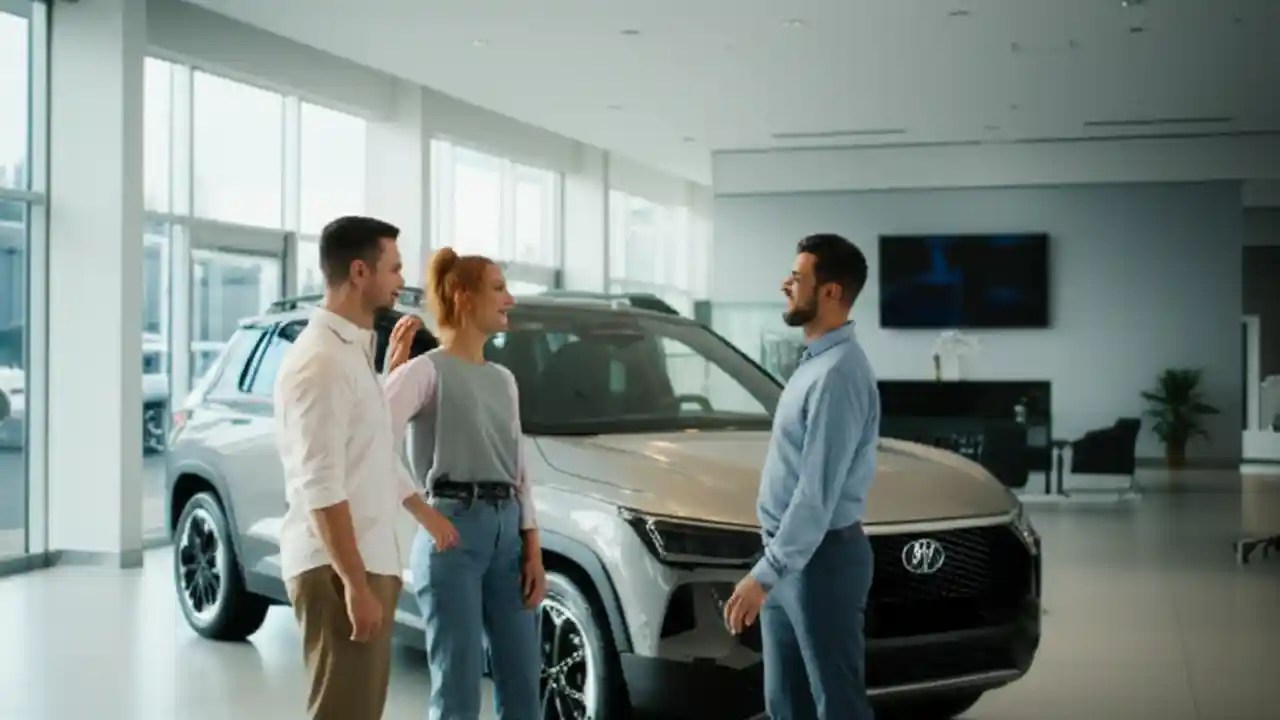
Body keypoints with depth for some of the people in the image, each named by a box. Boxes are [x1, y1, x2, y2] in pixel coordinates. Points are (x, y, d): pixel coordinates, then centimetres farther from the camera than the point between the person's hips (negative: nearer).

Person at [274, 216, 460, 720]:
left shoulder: (354, 351, 13)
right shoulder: (321, 361, -18)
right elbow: (320, 489, -23)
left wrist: (426, 515, 34)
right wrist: (355, 583, -25)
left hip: (368, 561, 10)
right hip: (337, 567, -10)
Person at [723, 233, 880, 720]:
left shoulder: (838, 373, -21)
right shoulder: (815, 362, 12)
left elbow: (818, 493, -25)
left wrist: (764, 574, -25)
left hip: (820, 559, -10)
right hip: (791, 556, 10)